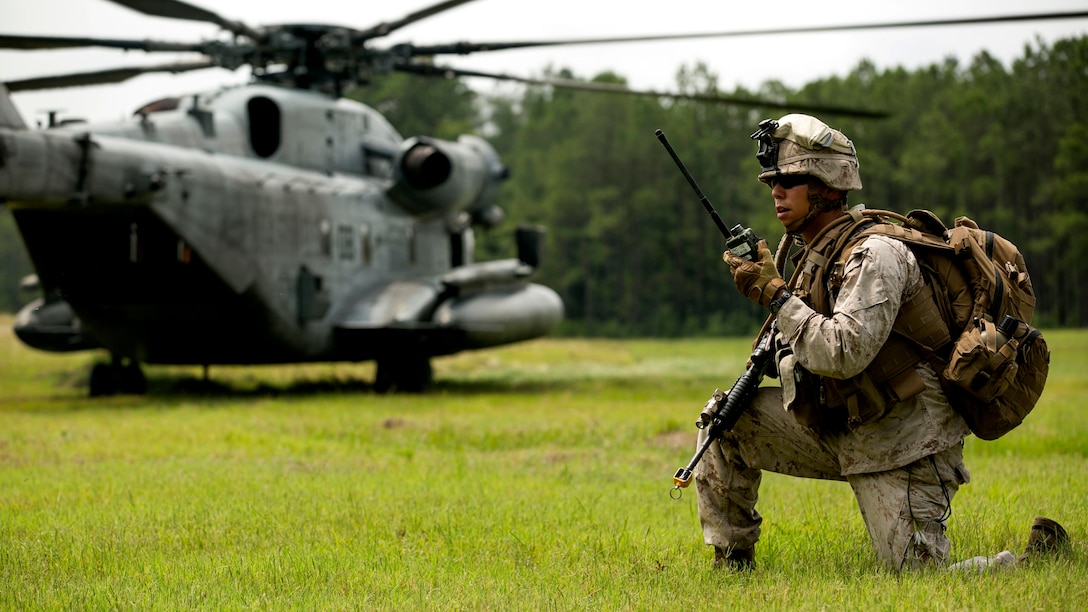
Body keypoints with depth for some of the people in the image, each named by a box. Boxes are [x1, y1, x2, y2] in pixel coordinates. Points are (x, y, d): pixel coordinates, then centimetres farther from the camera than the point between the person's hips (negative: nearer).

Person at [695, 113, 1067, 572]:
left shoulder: (873, 254, -19)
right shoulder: (811, 256, 9)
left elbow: (843, 353, -31)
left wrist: (773, 294, -24)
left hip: (900, 443, -8)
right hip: (836, 430, 8)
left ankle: (1043, 549, 13)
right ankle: (732, 562, 9)